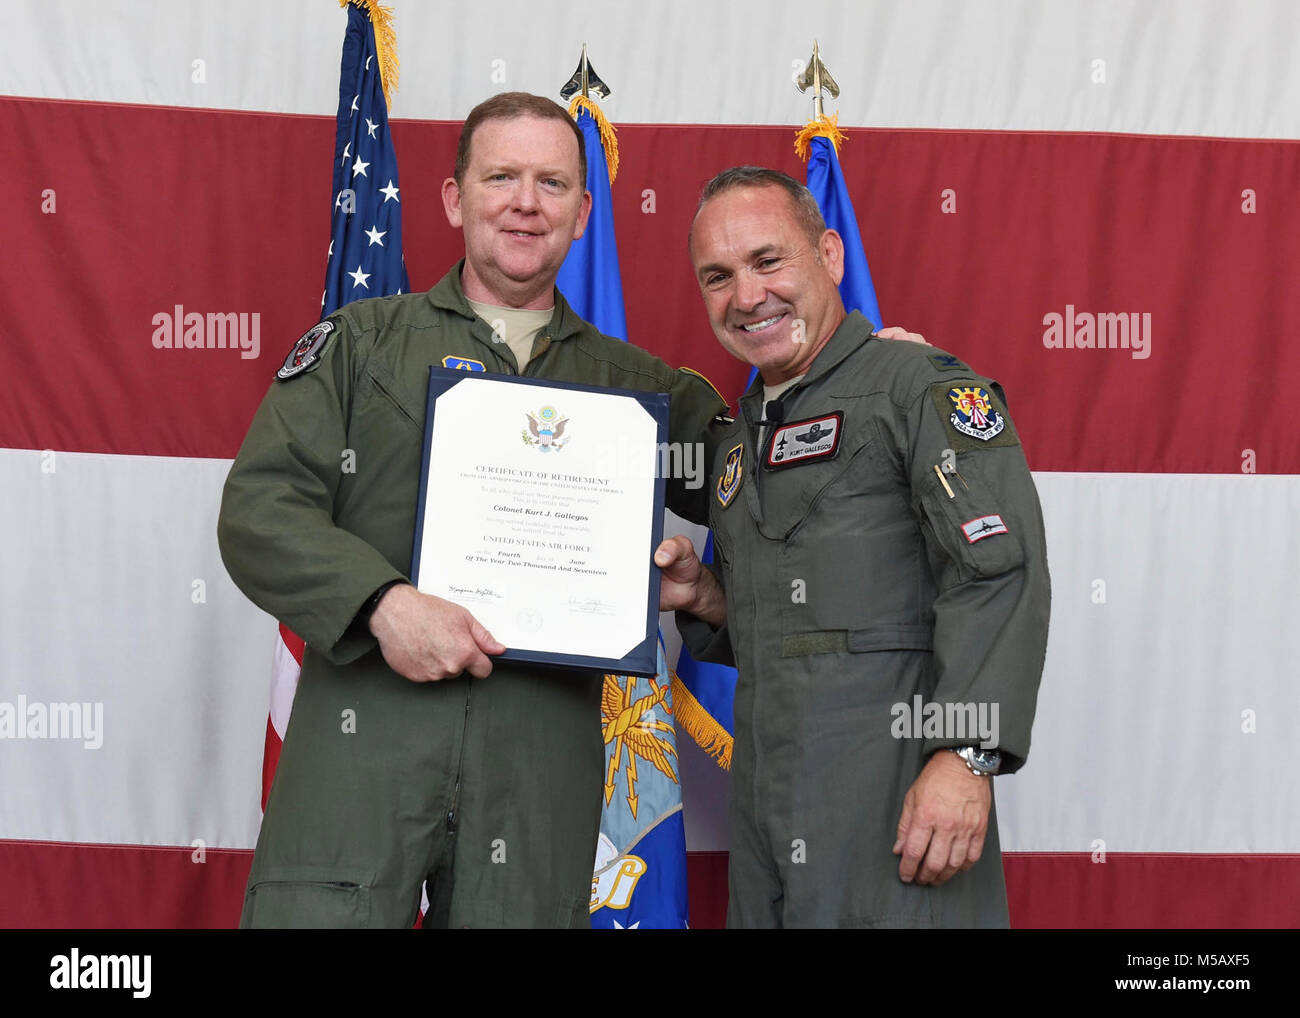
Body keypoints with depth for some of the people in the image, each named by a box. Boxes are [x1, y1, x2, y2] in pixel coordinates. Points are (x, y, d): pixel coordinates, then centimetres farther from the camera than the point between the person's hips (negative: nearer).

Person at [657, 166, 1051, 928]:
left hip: (898, 803, -7)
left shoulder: (922, 388, -5)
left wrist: (966, 755, -24)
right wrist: (705, 599, 8)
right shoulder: (744, 439, 20)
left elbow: (999, 576, -16)